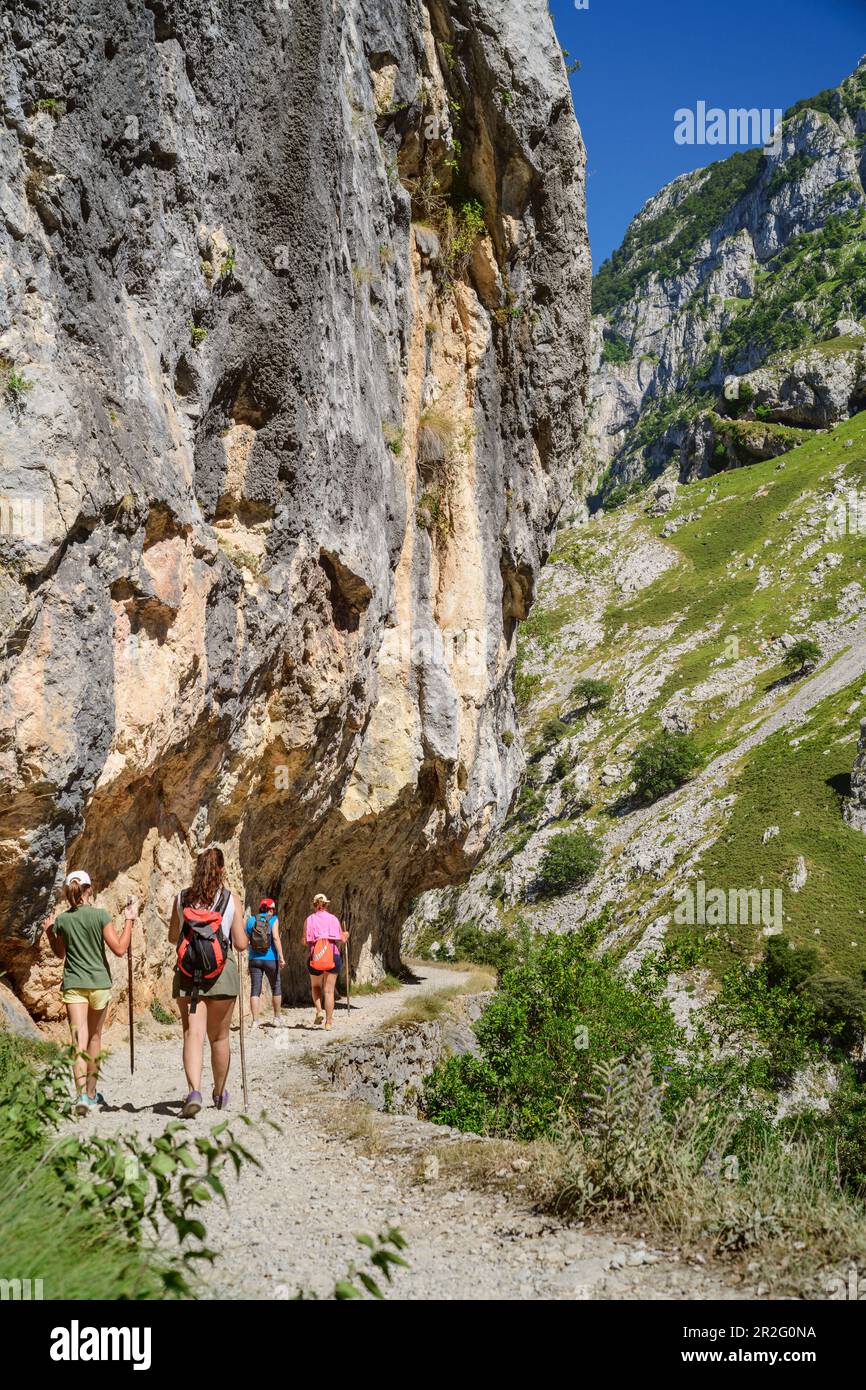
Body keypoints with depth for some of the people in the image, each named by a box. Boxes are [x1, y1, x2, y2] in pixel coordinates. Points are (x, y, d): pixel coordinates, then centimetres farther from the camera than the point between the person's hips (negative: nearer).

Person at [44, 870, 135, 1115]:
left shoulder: (61, 920, 0)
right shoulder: (100, 915, -8)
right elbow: (120, 949, -8)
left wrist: (49, 933, 29)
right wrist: (128, 921, 0)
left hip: (73, 984, 0)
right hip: (99, 982, 0)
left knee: (79, 1042, -6)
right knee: (94, 1038, 17)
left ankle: (82, 1095, -22)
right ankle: (92, 1093, 28)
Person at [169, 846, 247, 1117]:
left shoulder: (181, 898, 2)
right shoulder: (230, 899, -3)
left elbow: (173, 937, 13)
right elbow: (241, 943, -1)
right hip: (221, 972, 0)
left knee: (193, 1034, -3)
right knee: (219, 1037, 14)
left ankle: (194, 1091, -24)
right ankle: (219, 1094, 30)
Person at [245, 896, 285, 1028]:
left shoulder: (251, 920, 6)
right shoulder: (273, 920, -4)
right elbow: (276, 938, -15)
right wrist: (281, 956, -18)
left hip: (254, 959, 2)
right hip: (270, 959, -2)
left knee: (255, 990, 2)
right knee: (276, 987, 15)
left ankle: (255, 1021, -5)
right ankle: (277, 1018, 25)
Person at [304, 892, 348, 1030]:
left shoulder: (309, 920, 2)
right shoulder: (333, 919, 4)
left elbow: (305, 940, -1)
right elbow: (341, 940, 6)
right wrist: (345, 935, 29)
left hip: (315, 956, 0)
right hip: (333, 956, 0)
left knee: (316, 986, 22)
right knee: (329, 990, 3)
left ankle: (319, 1011, 2)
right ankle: (329, 1021, -1)